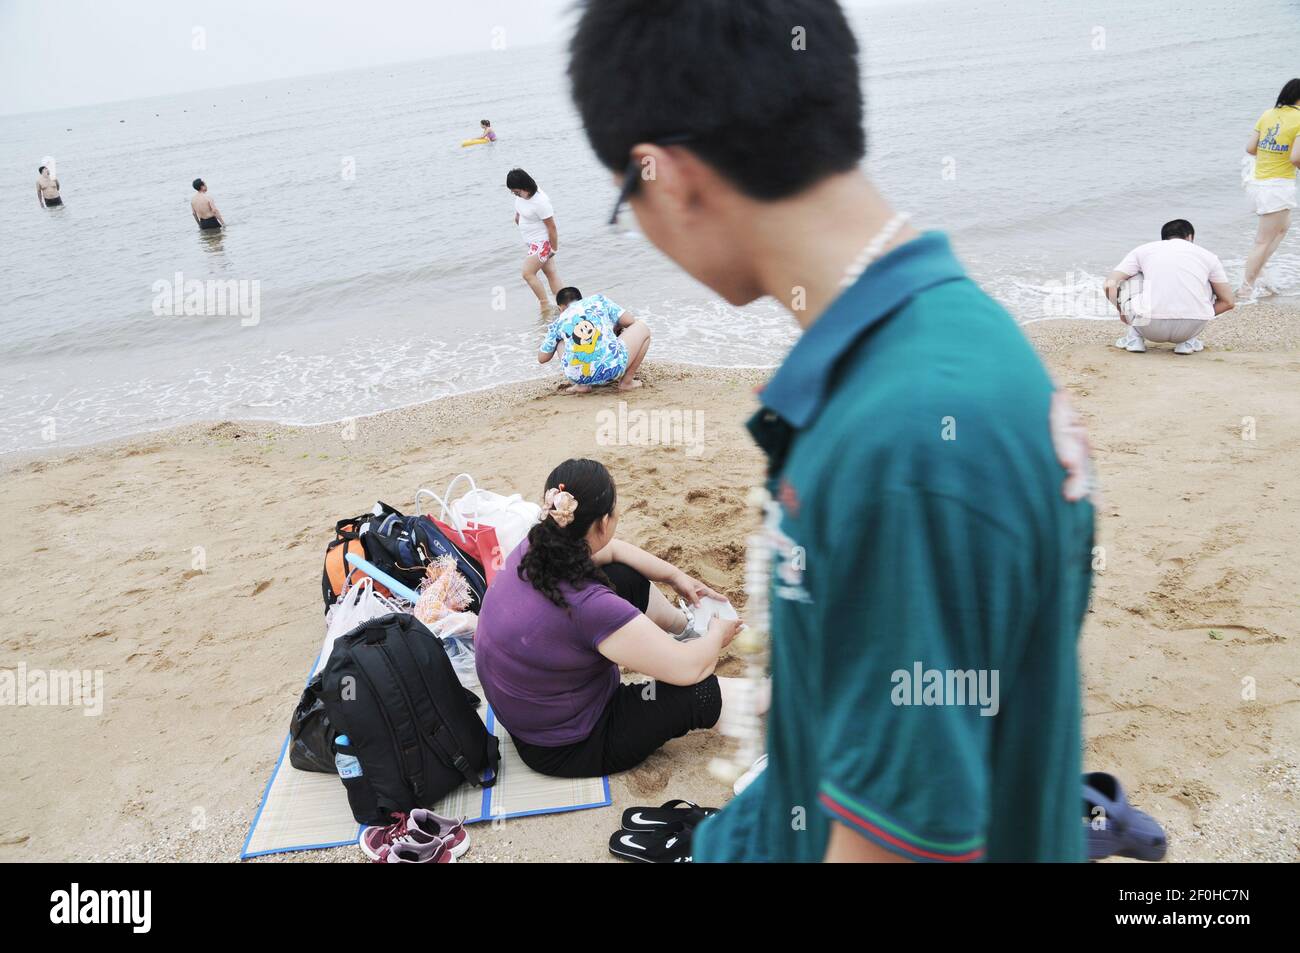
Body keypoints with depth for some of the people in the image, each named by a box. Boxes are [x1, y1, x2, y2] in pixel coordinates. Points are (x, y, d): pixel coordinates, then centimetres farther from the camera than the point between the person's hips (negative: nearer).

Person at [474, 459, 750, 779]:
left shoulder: (531, 550, -14)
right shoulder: (588, 606, -37)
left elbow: (611, 549, 9)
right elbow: (689, 668, -25)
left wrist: (676, 576, 10)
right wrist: (717, 635, -4)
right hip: (567, 750, -8)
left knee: (629, 577, 12)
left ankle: (685, 629, 35)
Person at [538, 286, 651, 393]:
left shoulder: (558, 323, 18)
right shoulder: (599, 300, 16)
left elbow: (542, 358, 22)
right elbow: (630, 321, 13)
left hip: (579, 377, 2)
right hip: (612, 369, -2)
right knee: (642, 327, 23)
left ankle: (582, 385, 17)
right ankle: (626, 382, 15)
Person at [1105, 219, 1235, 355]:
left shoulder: (1142, 250, 16)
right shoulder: (1208, 256, 18)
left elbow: (1110, 285, 7)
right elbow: (1228, 302, 19)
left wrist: (1122, 311, 26)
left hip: (1151, 328, -1)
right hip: (1193, 327, 1)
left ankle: (1134, 336, 17)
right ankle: (1189, 340, 22)